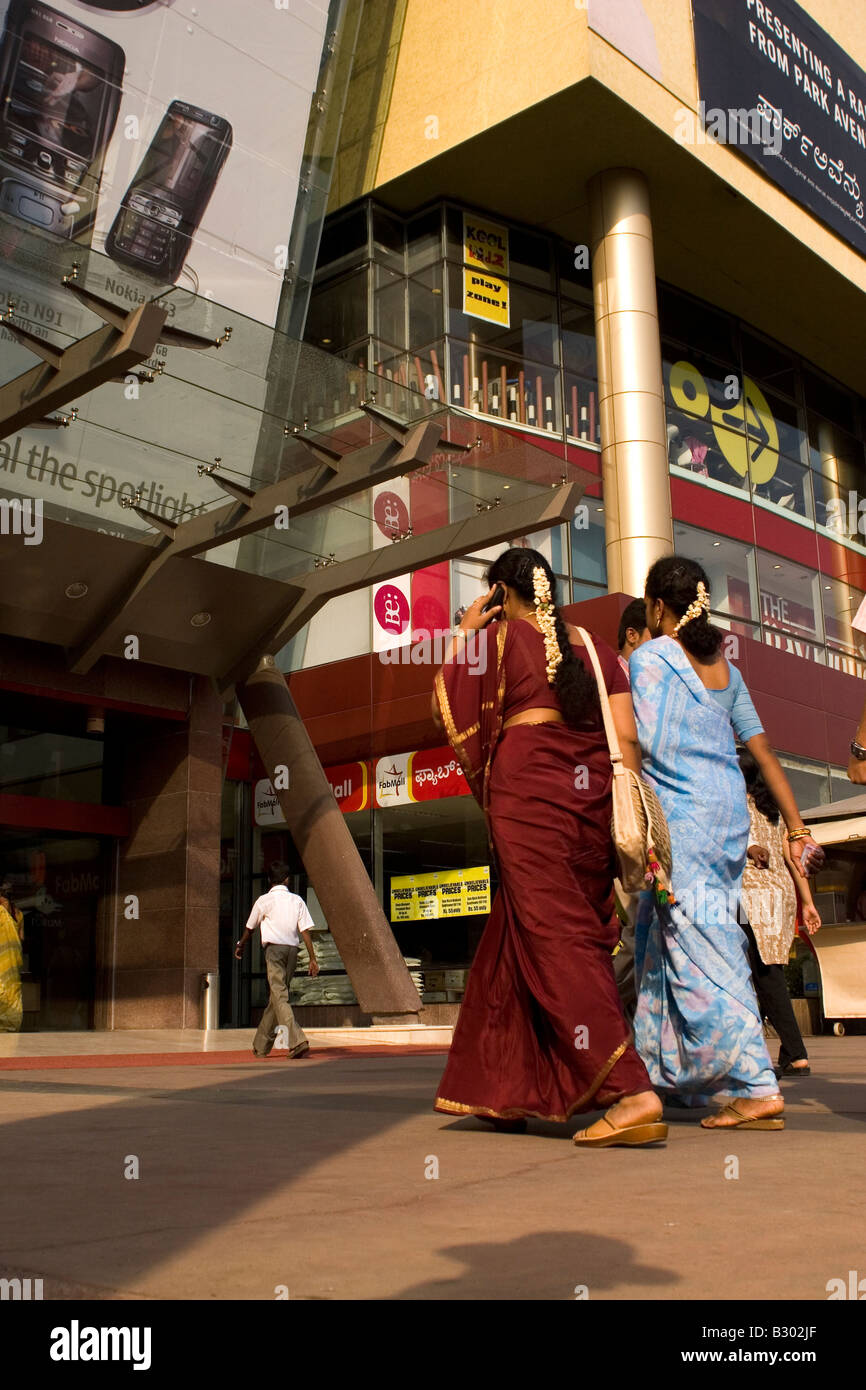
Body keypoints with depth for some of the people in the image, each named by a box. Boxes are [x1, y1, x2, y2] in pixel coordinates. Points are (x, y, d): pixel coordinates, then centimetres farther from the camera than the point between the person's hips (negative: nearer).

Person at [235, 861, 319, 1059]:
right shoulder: (297, 901, 9)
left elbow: (250, 928, 15)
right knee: (276, 997, 14)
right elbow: (305, 931, 2)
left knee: (280, 997, -11)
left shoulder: (264, 900, 2)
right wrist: (313, 959, 3)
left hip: (274, 948, -4)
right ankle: (261, 1046, 23)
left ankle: (297, 1041, -28)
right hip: (292, 950, 5)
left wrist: (241, 946, 33)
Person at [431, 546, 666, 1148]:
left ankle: (632, 1092, -22)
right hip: (591, 796, 6)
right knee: (512, 943, 14)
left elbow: (450, 706, 10)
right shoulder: (593, 646, 17)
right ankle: (506, 1090, 21)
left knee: (558, 939, -10)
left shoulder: (497, 635, 4)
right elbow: (627, 738, 8)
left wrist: (463, 635, 19)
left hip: (527, 792, -6)